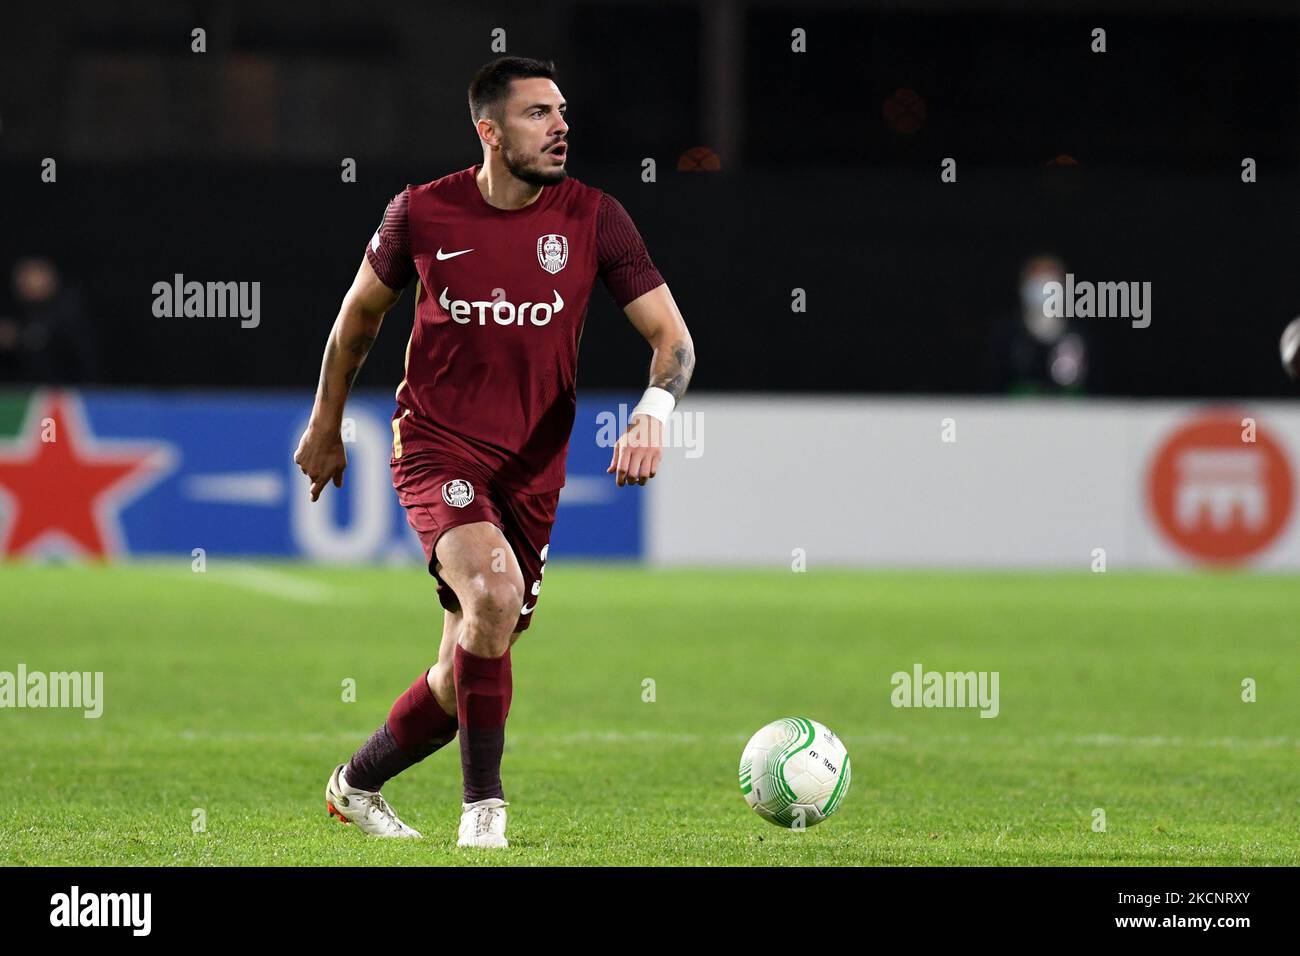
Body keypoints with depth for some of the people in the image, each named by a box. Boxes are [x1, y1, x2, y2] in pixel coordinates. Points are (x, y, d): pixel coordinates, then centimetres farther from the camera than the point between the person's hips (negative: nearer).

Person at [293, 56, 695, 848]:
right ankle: (483, 806, -18)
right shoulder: (423, 213, -5)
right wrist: (326, 424, 20)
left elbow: (673, 338, -5)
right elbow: (362, 311, 13)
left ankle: (357, 784, 34)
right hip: (437, 446, -3)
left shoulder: (593, 218, -5)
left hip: (533, 468, 3)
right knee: (493, 592, -30)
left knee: (466, 675, 7)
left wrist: (654, 412, -26)